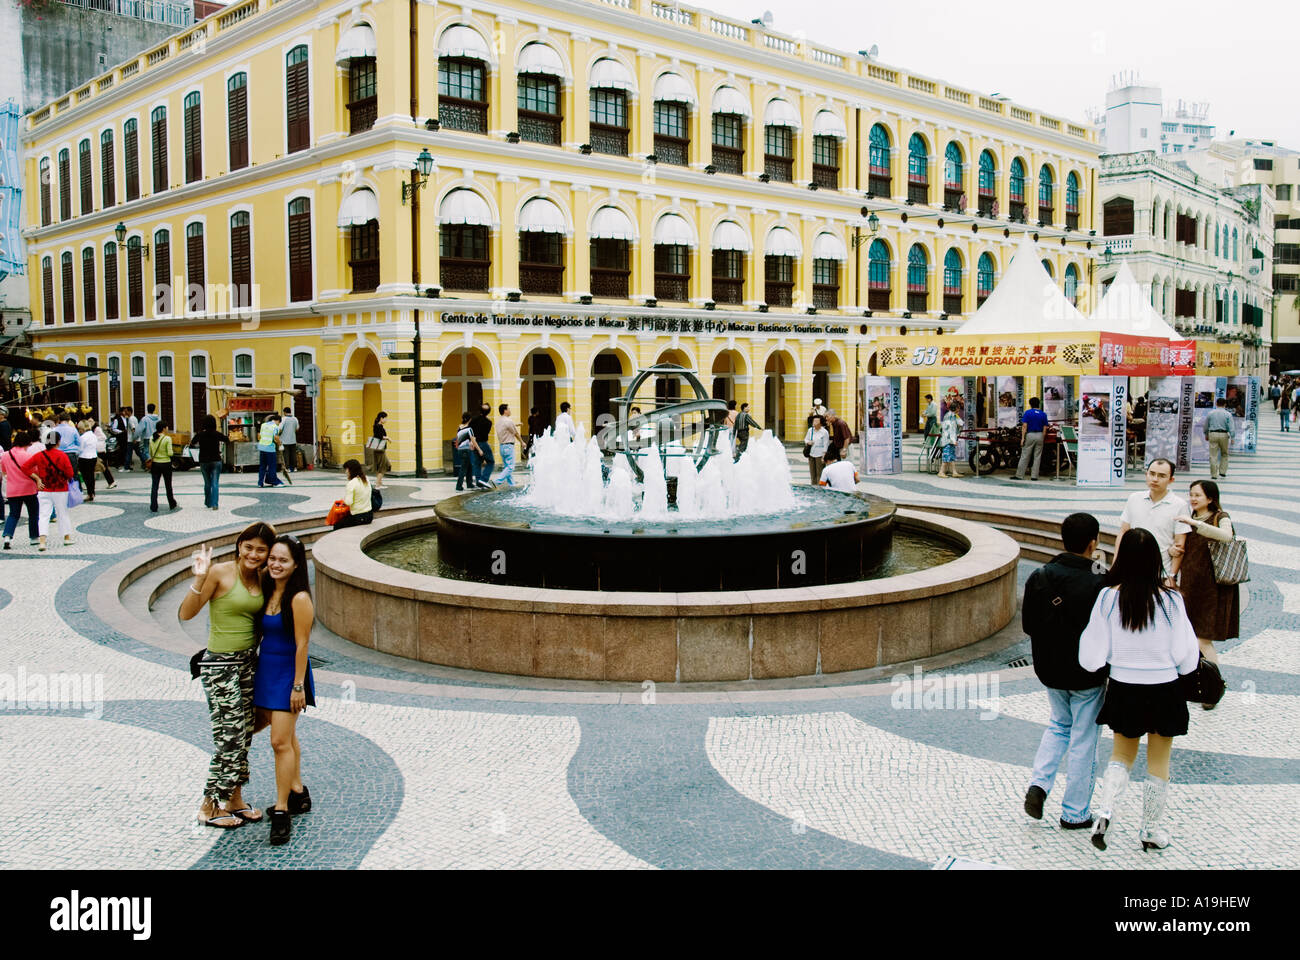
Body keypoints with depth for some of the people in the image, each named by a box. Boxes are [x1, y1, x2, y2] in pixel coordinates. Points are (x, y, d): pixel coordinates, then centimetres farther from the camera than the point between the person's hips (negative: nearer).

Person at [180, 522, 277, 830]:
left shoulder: (260, 579, 6)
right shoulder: (220, 573, -13)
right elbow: (186, 614, -15)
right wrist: (199, 579, -27)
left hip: (249, 662, 7)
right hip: (220, 665, -7)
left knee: (244, 735, 13)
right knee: (230, 737, -3)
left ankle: (235, 800, 27)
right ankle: (210, 807, 13)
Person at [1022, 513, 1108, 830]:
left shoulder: (1039, 577, -5)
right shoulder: (1098, 585, -21)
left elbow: (1027, 624, 2)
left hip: (1049, 670, 5)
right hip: (1087, 675, -5)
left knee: (1059, 724, 27)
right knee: (1083, 740, 9)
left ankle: (1039, 783, 9)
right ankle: (1075, 813, 19)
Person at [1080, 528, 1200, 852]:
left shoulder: (1108, 598, -13)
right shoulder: (1170, 600, -15)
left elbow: (1092, 660, -10)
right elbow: (1187, 660, -8)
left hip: (1123, 689, 1)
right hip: (1163, 690, -1)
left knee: (1122, 754, 20)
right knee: (1158, 762, 17)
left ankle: (1105, 812, 0)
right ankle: (1151, 830, 28)